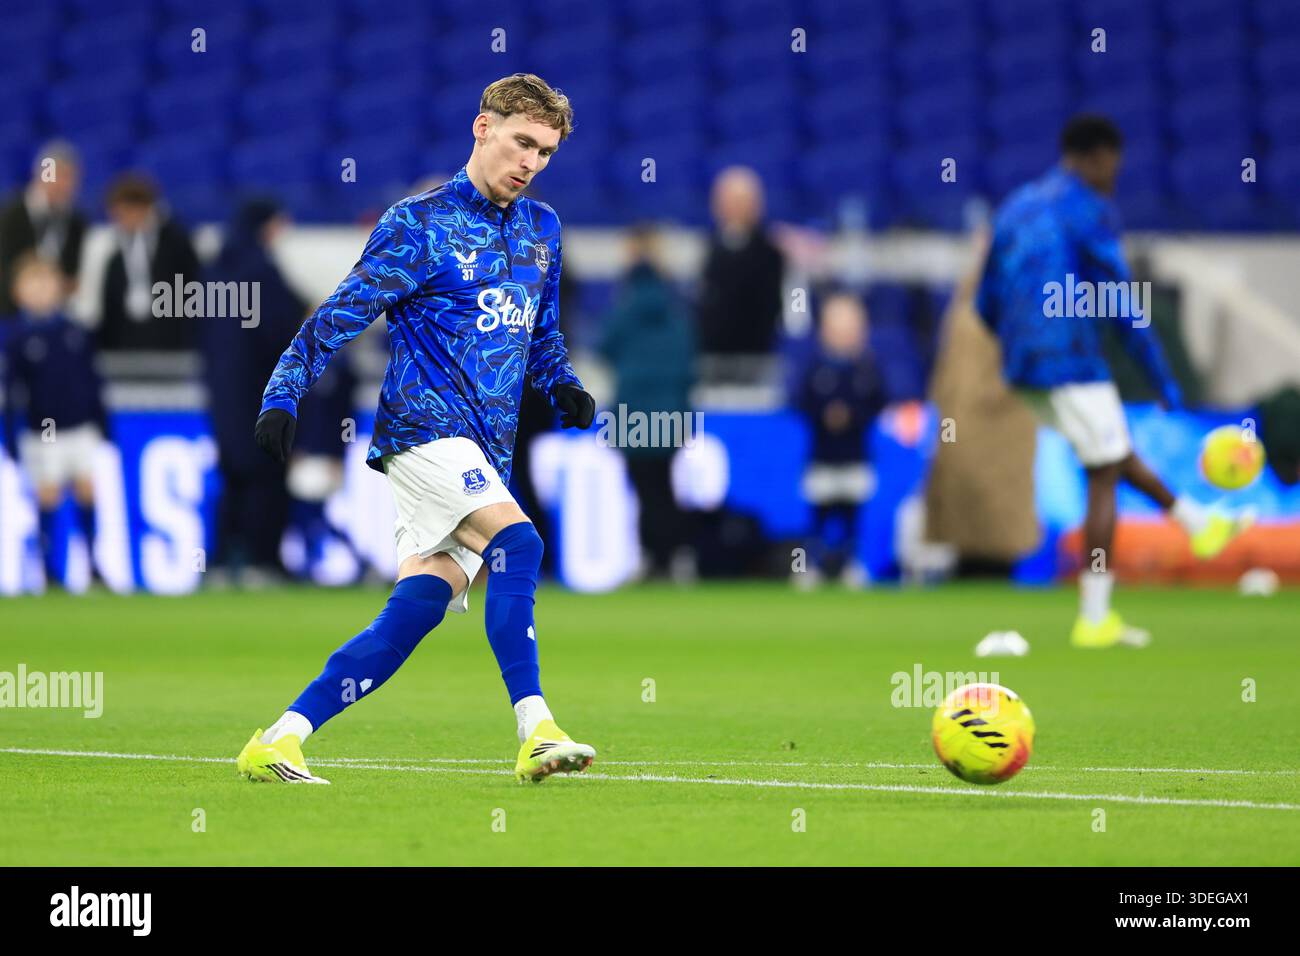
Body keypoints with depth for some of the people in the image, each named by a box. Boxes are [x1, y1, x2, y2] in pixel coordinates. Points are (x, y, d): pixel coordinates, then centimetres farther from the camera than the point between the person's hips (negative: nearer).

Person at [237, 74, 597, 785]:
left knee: (415, 611, -4)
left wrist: (562, 387, 8)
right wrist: (281, 399, -14)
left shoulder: (541, 228, 17)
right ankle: (534, 731, -29)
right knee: (517, 540, -27)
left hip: (485, 454, 6)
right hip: (426, 426, -6)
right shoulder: (418, 225, -4)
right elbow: (336, 319, -4)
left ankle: (278, 742, -1)